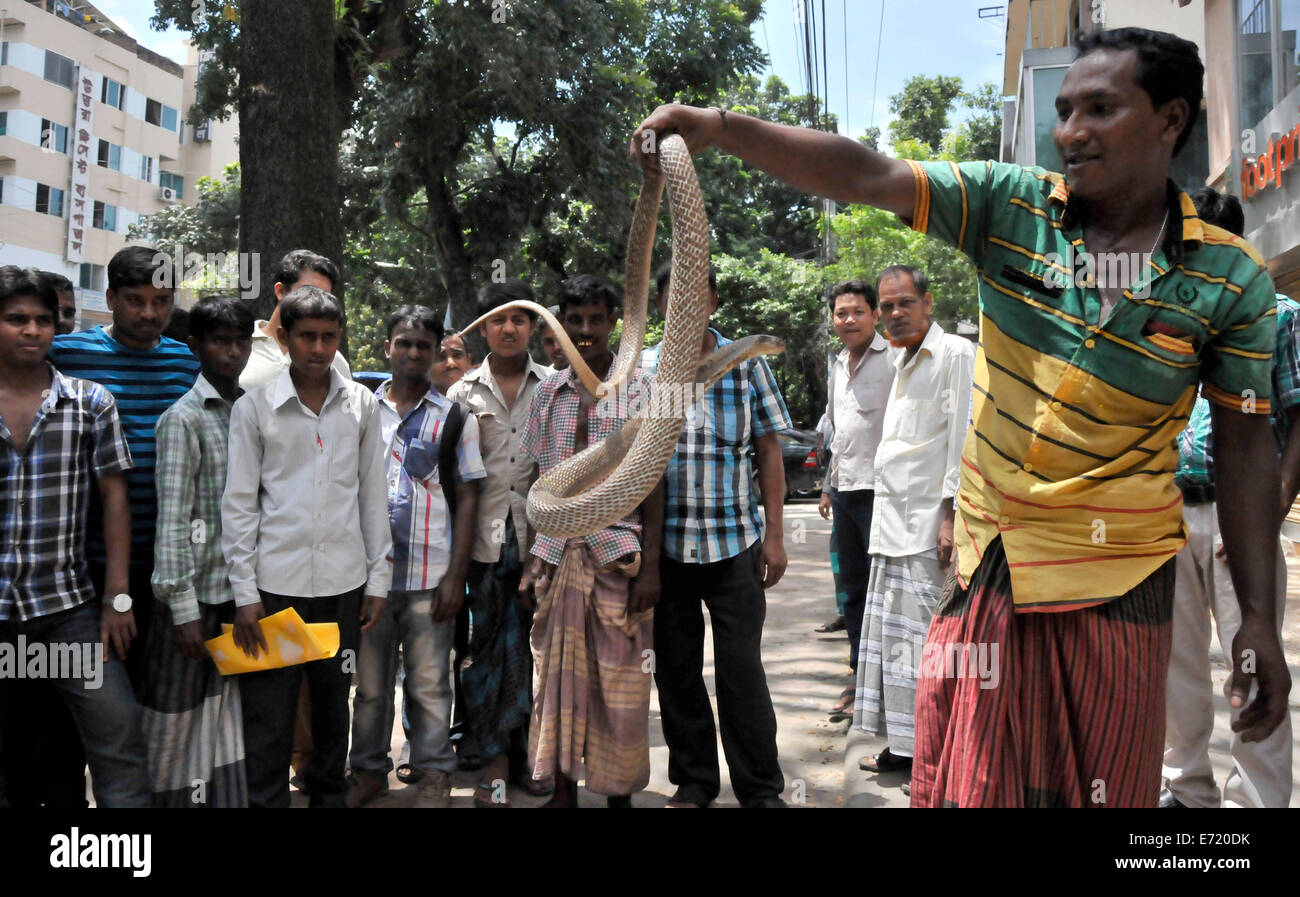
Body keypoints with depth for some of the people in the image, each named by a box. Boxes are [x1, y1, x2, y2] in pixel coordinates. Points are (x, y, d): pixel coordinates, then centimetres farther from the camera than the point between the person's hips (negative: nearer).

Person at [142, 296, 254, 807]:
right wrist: (184, 608, -16)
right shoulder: (183, 418, -8)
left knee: (227, 717, 11)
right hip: (196, 592, -5)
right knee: (174, 718, 6)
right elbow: (172, 520, -12)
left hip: (240, 591, 5)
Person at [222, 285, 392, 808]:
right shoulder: (254, 407, -1)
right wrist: (245, 593, -4)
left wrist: (379, 578, 6)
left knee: (334, 707, 15)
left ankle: (329, 795, 32)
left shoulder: (362, 404, 5)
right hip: (276, 583, -2)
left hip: (343, 583, 2)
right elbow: (238, 505, 0)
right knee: (268, 720, 2)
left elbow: (373, 495, 9)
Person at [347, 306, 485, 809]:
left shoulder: (454, 419, 3)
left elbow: (467, 497, 1)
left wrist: (456, 574, -7)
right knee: (369, 682, 11)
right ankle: (369, 771, 27)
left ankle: (433, 776, 20)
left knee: (429, 683, 5)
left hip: (430, 574, -2)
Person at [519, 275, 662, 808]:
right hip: (559, 552, 3)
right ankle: (563, 789, 21)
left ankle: (620, 792, 19)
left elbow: (652, 483, -3)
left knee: (620, 683, 3)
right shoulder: (547, 393, 10)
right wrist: (531, 559, 7)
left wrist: (651, 566, -9)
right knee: (558, 675, 7)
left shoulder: (639, 389, -1)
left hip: (619, 552, -3)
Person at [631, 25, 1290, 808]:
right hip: (986, 566, 1)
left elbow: (1244, 441, 0)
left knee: (1103, 789, 12)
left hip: (1117, 584, -1)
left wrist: (1259, 618, -2)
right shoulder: (1010, 207, -3)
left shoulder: (1232, 280, -4)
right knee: (965, 784, 10)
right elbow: (865, 176, -14)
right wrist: (719, 126, -28)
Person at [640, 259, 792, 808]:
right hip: (664, 543, 2)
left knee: (741, 669, 1)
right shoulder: (639, 368, 5)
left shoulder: (746, 364, 3)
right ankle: (693, 781, 27)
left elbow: (768, 450, 5)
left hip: (735, 542, -1)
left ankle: (761, 790, 16)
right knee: (676, 669, 10)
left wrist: (774, 534, -1)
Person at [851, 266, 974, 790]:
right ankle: (903, 746, 20)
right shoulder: (901, 361, 20)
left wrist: (952, 514, -18)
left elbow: (964, 436, -12)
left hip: (928, 524, -9)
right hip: (892, 522, 9)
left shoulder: (955, 353, -6)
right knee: (891, 630, 11)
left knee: (921, 633, -8)